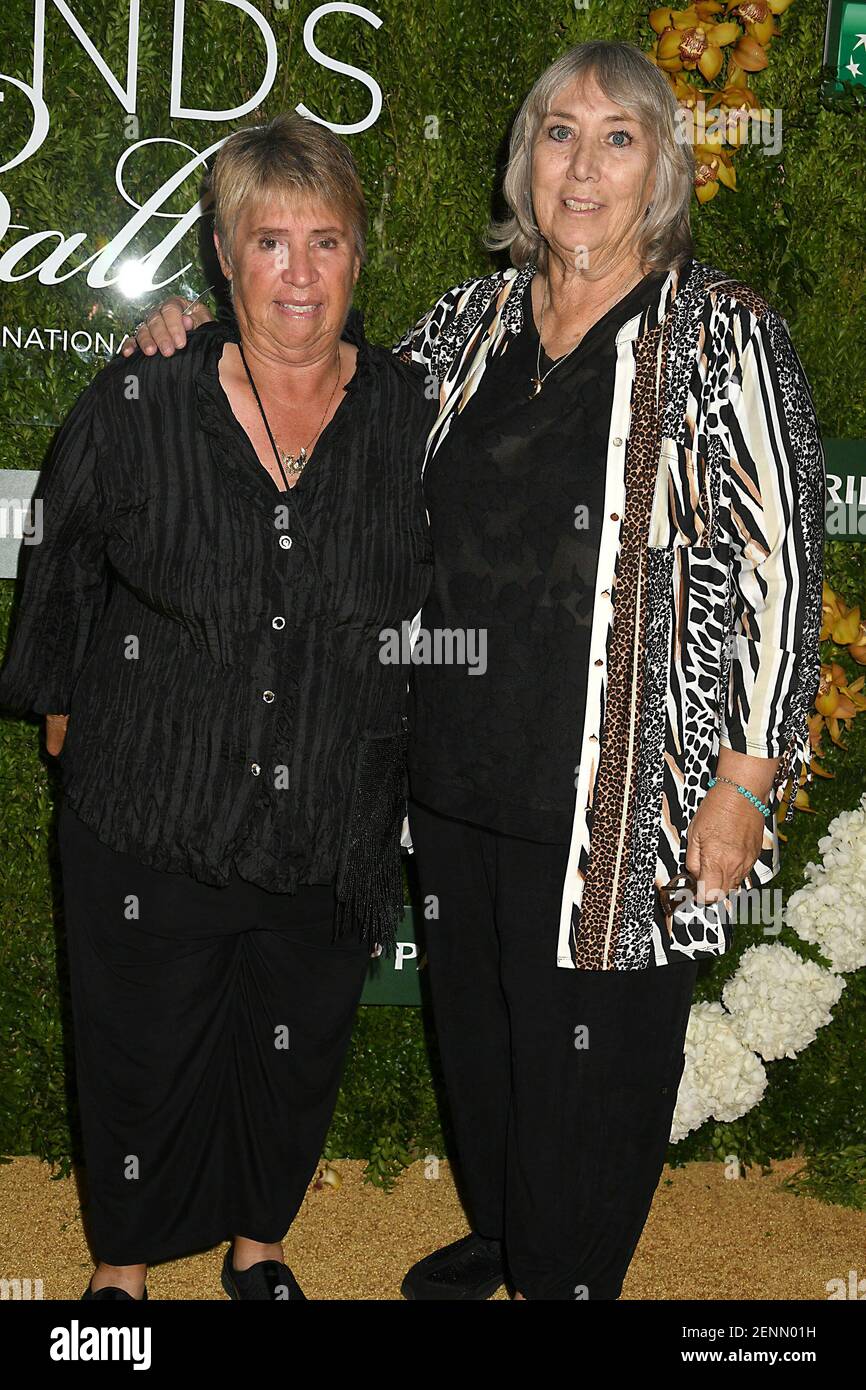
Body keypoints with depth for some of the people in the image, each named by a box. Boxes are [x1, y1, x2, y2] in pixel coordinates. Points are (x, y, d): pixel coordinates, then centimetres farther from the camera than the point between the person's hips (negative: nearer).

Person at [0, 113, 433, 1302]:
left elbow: (437, 607, 8)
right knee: (144, 1058, 14)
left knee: (296, 1053, 19)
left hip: (332, 831, 2)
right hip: (154, 820, -1)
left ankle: (257, 1239, 46)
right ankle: (125, 1261, 40)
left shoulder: (411, 417, -5)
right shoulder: (135, 410, -10)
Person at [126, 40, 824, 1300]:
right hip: (460, 769, 5)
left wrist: (744, 786, -14)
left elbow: (779, 569, -11)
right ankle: (498, 1232, 46)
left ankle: (570, 1274, 34)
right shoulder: (471, 320, 6)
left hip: (624, 794, -5)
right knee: (476, 1020, 21)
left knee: (591, 1049, 10)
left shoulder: (723, 334, -9)